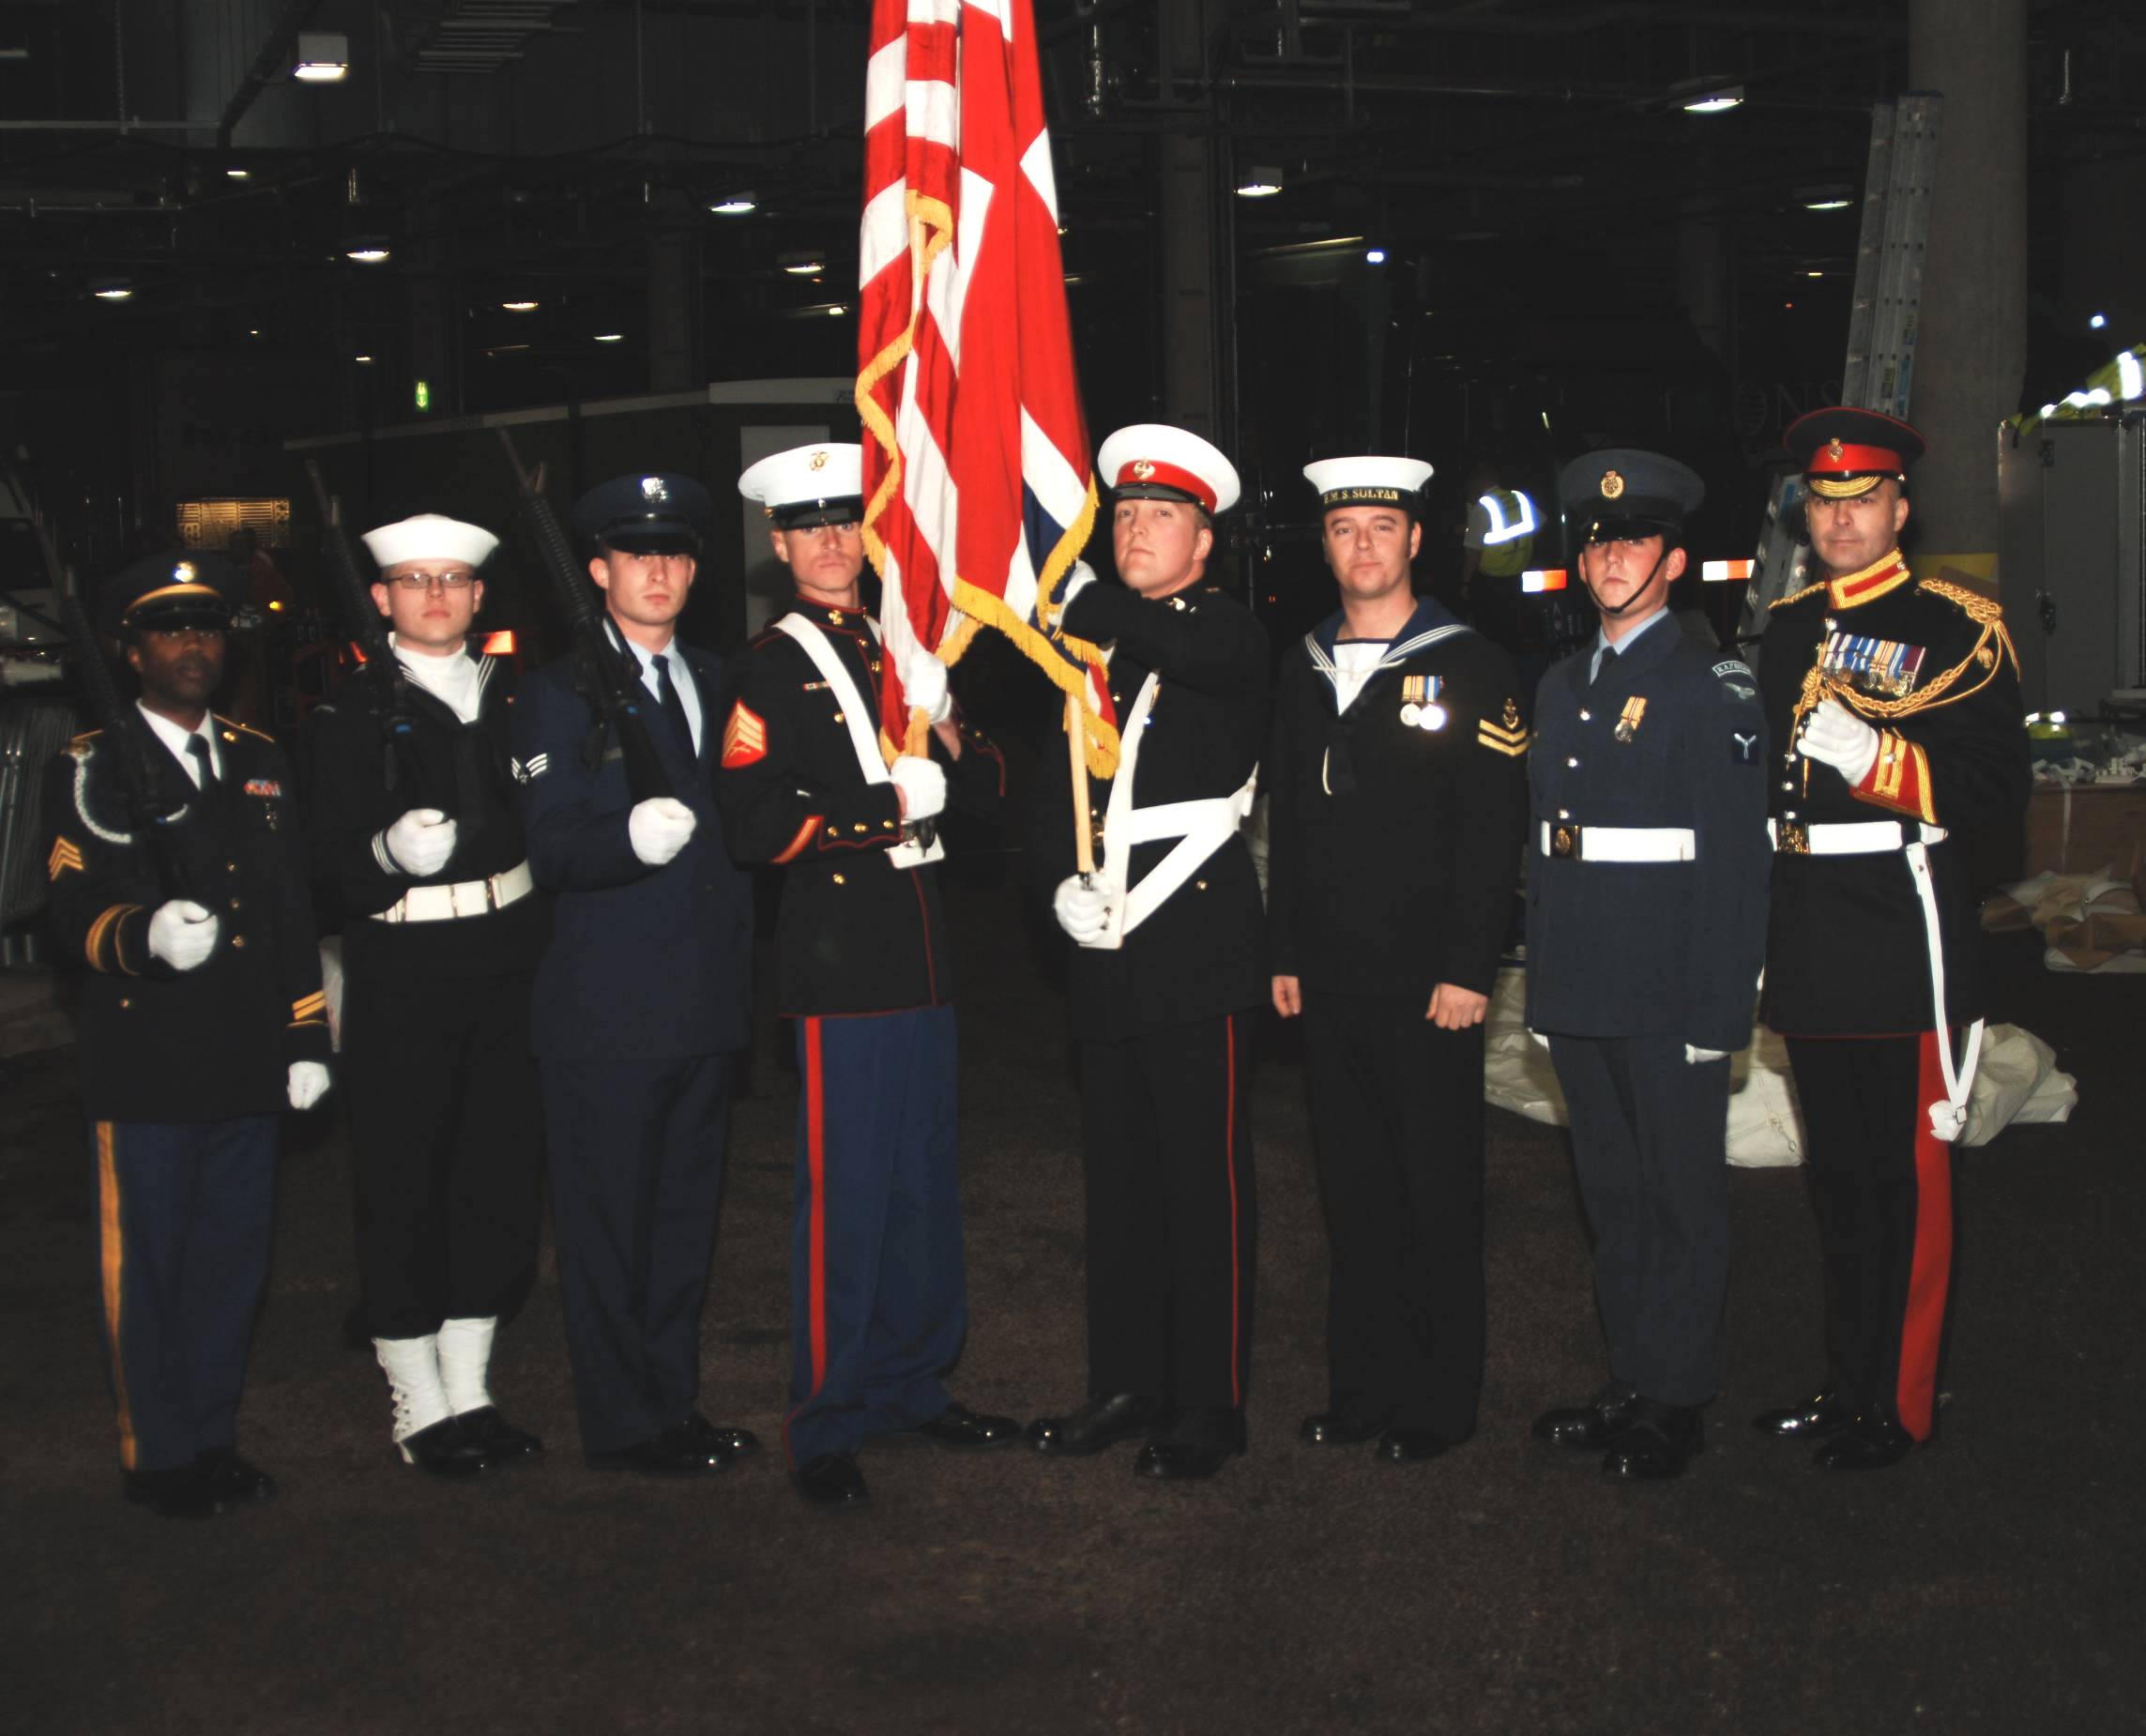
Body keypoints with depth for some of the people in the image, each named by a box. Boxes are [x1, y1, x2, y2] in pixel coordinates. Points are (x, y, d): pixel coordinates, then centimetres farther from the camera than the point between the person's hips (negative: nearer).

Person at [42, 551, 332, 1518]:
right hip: (144, 1068, -5)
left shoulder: (258, 762, 13)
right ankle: (157, 1457, 18)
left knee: (234, 1257, 11)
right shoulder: (90, 772, -2)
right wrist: (146, 934, -30)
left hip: (246, 1066, 5)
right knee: (147, 1265, 4)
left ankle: (214, 1440, 26)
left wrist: (307, 1036, 11)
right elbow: (73, 920, -9)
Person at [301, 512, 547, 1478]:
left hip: (508, 963, 4)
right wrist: (390, 854, -28)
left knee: (502, 1173, 9)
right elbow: (330, 870, -9)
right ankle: (420, 1409, 13)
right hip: (400, 974, -4)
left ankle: (468, 1392, 23)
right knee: (403, 1186, 1)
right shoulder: (351, 715, -2)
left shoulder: (516, 699, 11)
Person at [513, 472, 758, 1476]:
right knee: (609, 1218, 0)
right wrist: (631, 839, -30)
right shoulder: (557, 695, -3)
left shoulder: (716, 684, 15)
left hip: (707, 1000, 6)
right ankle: (622, 1424, 10)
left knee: (686, 1211, 14)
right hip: (608, 1007, -6)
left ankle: (674, 1402, 26)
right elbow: (551, 849, -13)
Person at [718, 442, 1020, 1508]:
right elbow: (755, 828, -14)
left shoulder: (906, 649, 15)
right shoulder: (768, 668, -5)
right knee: (845, 1192, -4)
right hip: (837, 963, -7)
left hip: (922, 957, 7)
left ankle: (912, 1386, 26)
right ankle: (825, 1426, 6)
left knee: (925, 1183, 13)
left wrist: (947, 729, -6)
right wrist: (890, 808, -17)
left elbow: (988, 791, 15)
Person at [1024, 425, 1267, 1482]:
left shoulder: (1228, 635, -2)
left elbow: (1174, 647, -28)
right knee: (1119, 1180, 12)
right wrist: (1060, 884, -1)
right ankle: (1127, 1385, 22)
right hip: (1110, 954, 7)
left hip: (1200, 942, -6)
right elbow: (1052, 800, 17)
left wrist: (1060, 596, -36)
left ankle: (1209, 1405, 6)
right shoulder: (1095, 651, 17)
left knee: (1205, 1183, -2)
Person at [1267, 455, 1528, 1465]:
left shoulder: (1467, 668, -4)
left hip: (1427, 983, -5)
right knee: (1353, 1190, 10)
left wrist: (1468, 970, -12)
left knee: (1437, 1193, 3)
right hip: (1329, 983, 5)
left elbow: (1495, 831, -8)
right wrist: (1285, 954, 11)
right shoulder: (1303, 669, 12)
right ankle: (1363, 1387, 20)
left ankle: (1438, 1401, 13)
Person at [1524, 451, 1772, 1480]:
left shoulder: (1712, 688, -7)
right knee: (1610, 1191, 15)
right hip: (1581, 989, 7)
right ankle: (1630, 1382, 26)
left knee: (1682, 1193, 3)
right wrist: (1541, 977, 13)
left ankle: (1678, 1403, 12)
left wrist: (1719, 1006, -16)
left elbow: (1737, 859, -12)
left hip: (1671, 993, -7)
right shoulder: (1561, 688, 14)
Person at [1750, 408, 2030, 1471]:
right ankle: (1847, 1385, 26)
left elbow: (1998, 797, -11)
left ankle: (1901, 1404, 11)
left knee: (1906, 1183, 1)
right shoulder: (1783, 632, 14)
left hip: (1904, 948, -6)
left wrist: (1876, 757, -23)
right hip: (1811, 956, 6)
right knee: (1837, 1180, 14)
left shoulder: (1955, 629, -5)